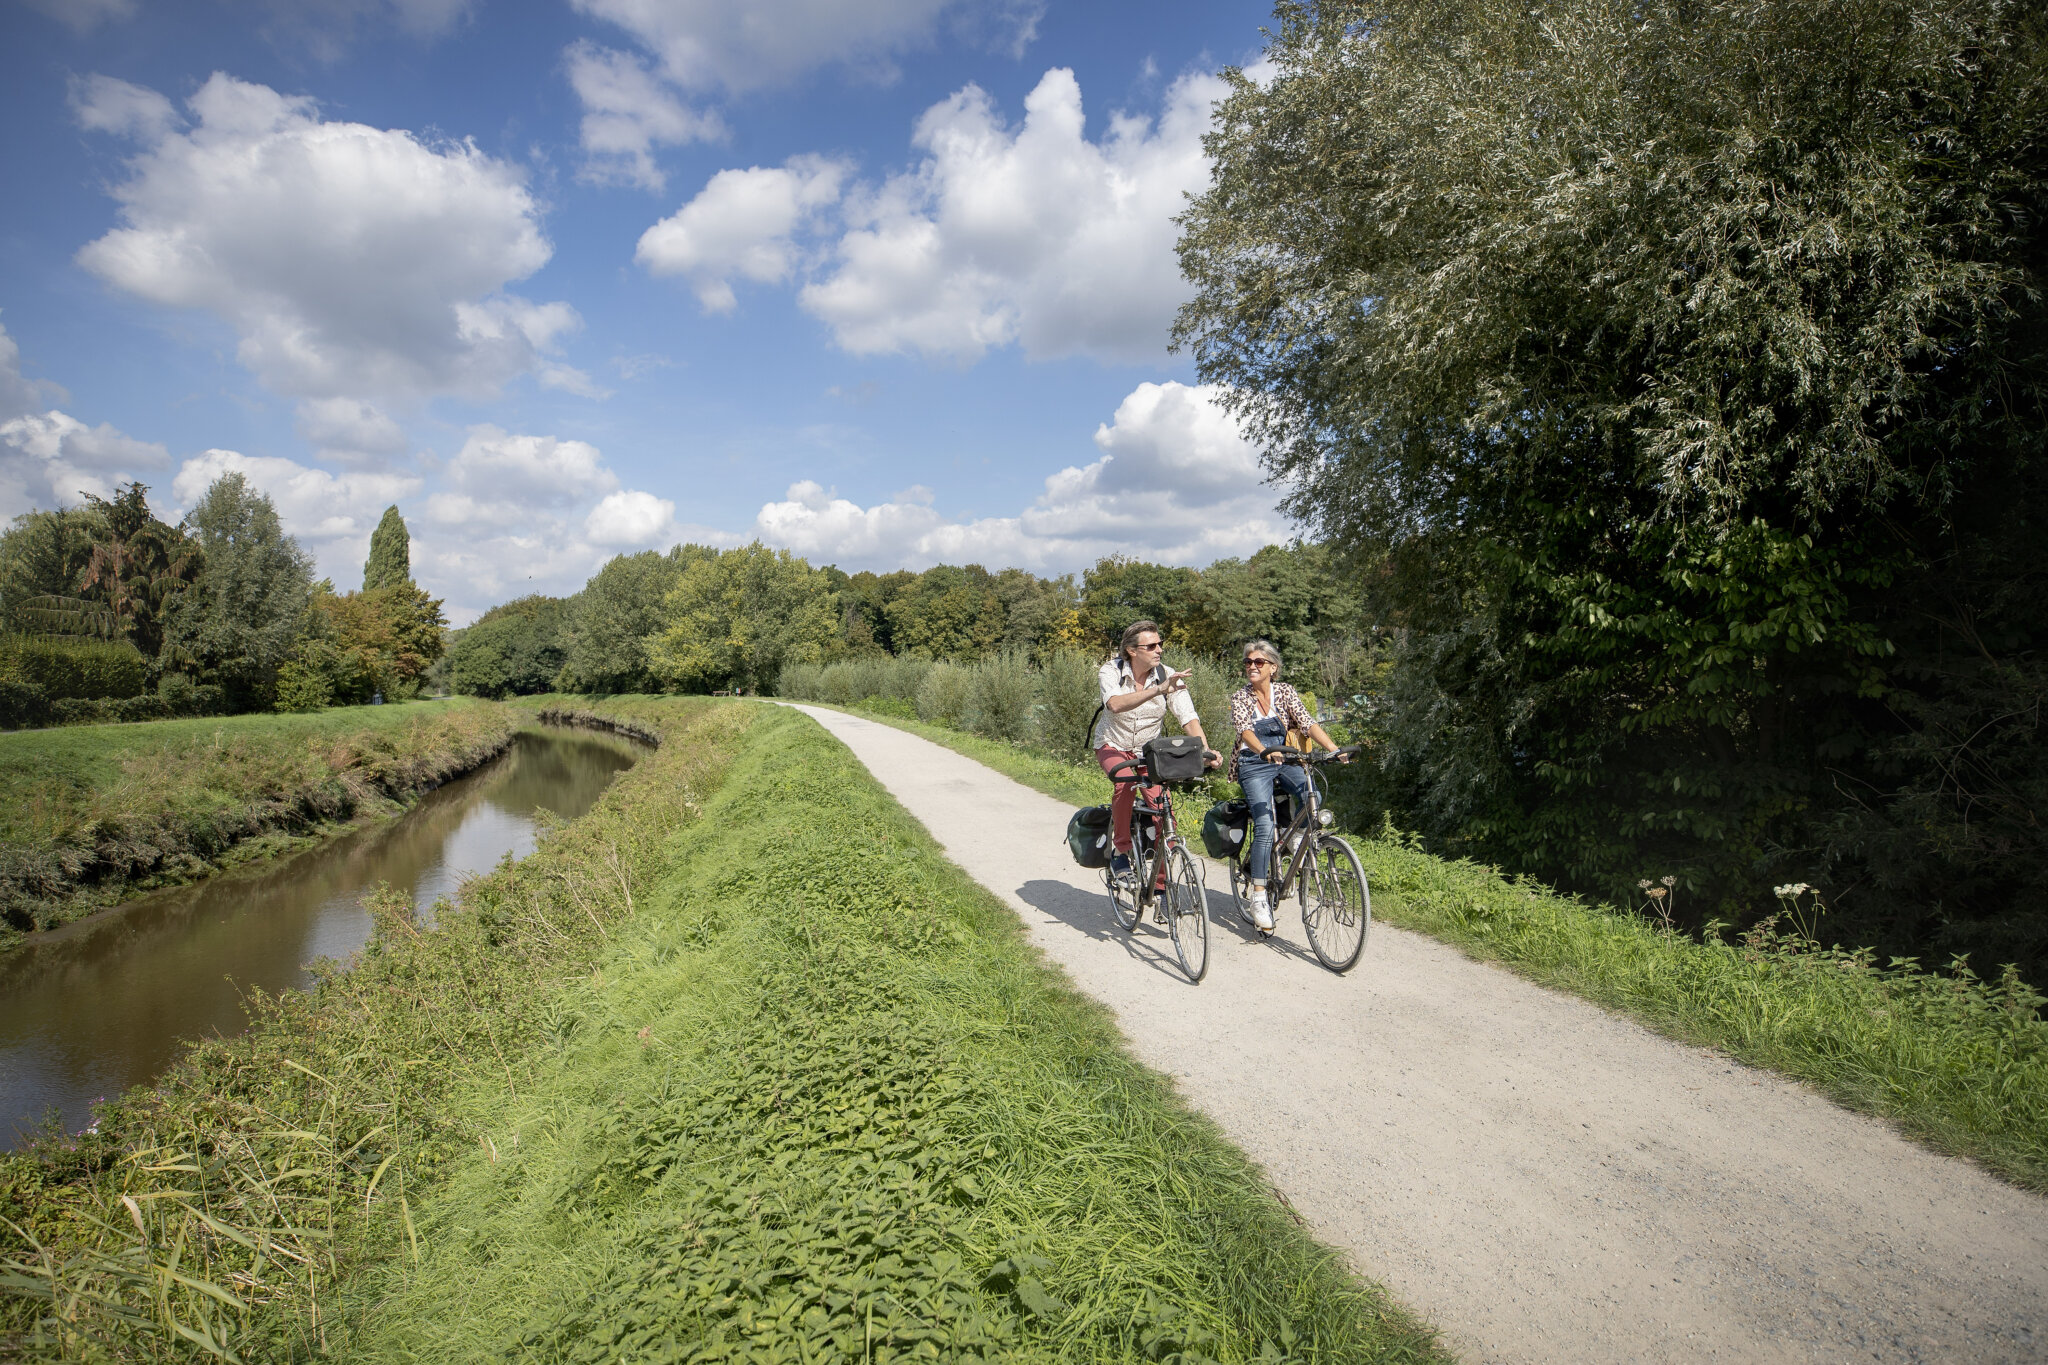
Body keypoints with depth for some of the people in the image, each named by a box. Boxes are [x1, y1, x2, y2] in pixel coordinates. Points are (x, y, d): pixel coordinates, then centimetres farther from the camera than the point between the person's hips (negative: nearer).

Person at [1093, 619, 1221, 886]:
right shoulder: (1111, 671, -20)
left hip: (1149, 748, 2)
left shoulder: (1169, 676, -15)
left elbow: (1188, 718, -22)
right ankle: (1120, 851, -12)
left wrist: (1205, 749, -40)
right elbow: (1115, 704, -40)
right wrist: (1157, 690, -52)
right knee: (1126, 784, -34)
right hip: (1113, 746, -2)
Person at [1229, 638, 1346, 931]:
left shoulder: (1285, 692, 1)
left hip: (1284, 761, 3)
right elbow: (1245, 731, -22)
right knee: (1265, 825, -19)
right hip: (1253, 765, -3)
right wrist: (1264, 752, -43)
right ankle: (1259, 897, -12)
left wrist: (1333, 748, -28)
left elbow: (1308, 723, -11)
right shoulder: (1240, 697, -5)